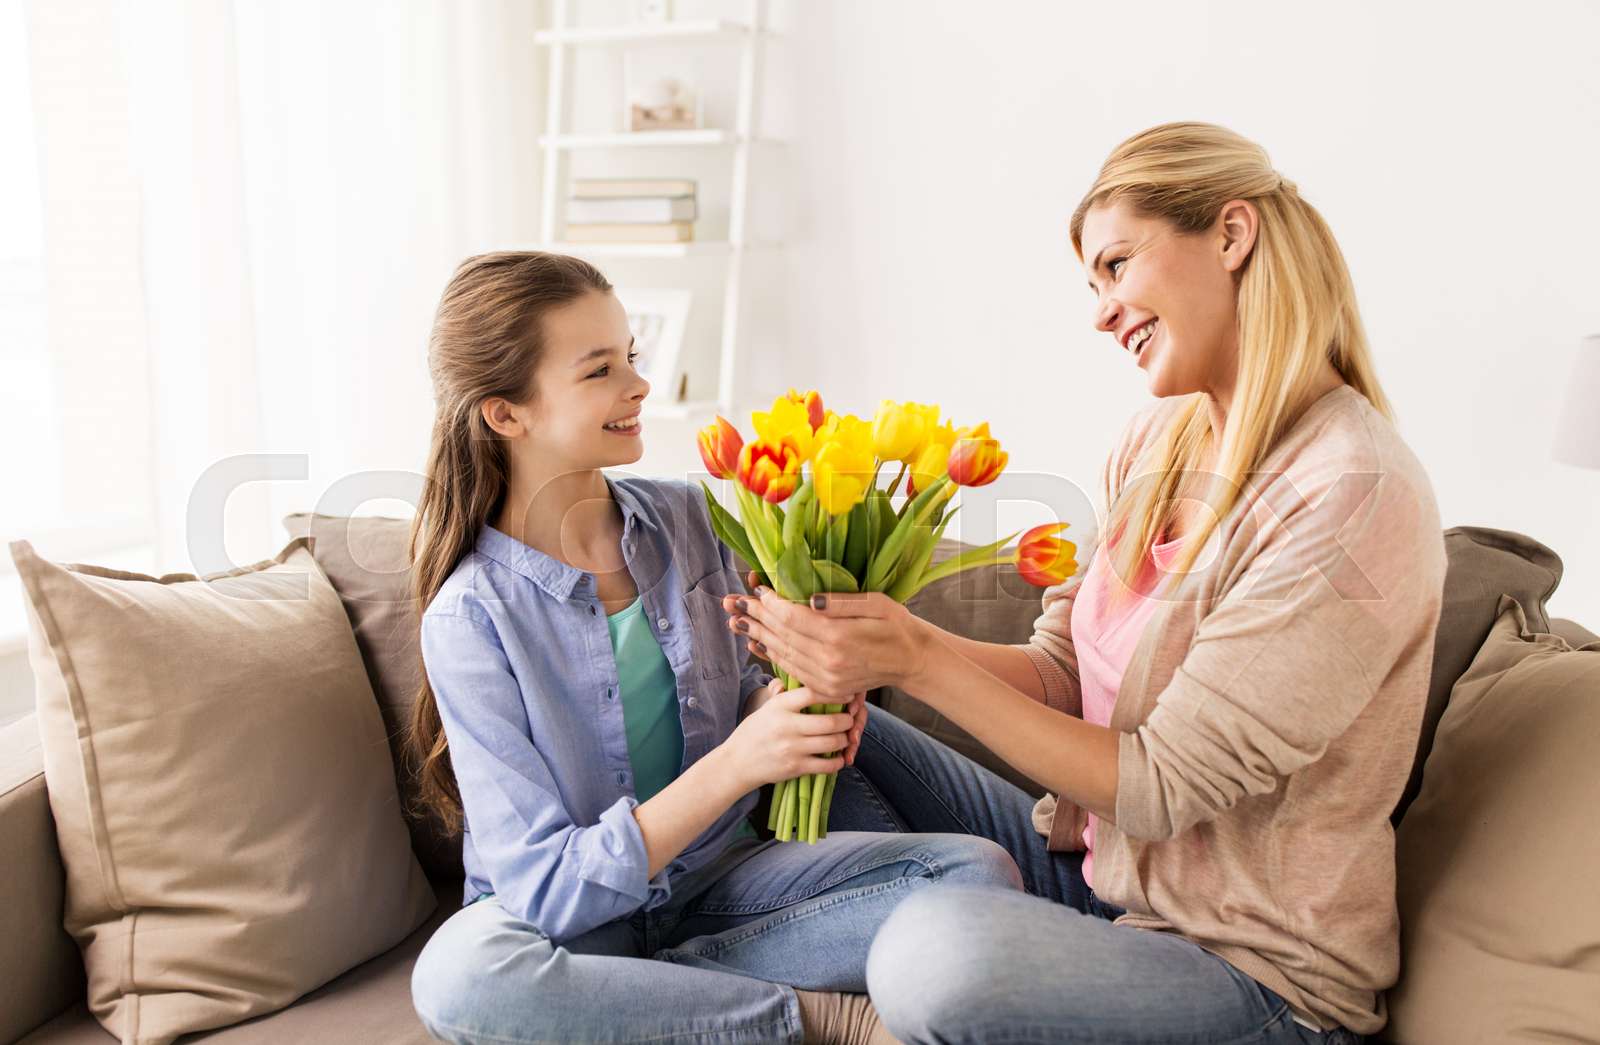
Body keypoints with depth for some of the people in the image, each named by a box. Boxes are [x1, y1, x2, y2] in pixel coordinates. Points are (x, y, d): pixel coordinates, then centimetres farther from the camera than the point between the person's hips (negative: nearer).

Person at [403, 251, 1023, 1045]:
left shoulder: (686, 519, -5)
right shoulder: (473, 616, -18)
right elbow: (546, 888, -21)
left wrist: (787, 700, -14)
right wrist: (735, 763, -31)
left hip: (714, 876, 4)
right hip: (570, 918, -4)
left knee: (979, 872, -12)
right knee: (457, 976, -38)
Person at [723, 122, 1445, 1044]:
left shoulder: (1354, 498, -23)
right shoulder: (1160, 439, 3)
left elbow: (1159, 787, -22)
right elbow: (1062, 674, 2)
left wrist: (921, 661, -25)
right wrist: (867, 637, -13)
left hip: (1252, 961, -7)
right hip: (1096, 862, 8)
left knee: (939, 952, -33)